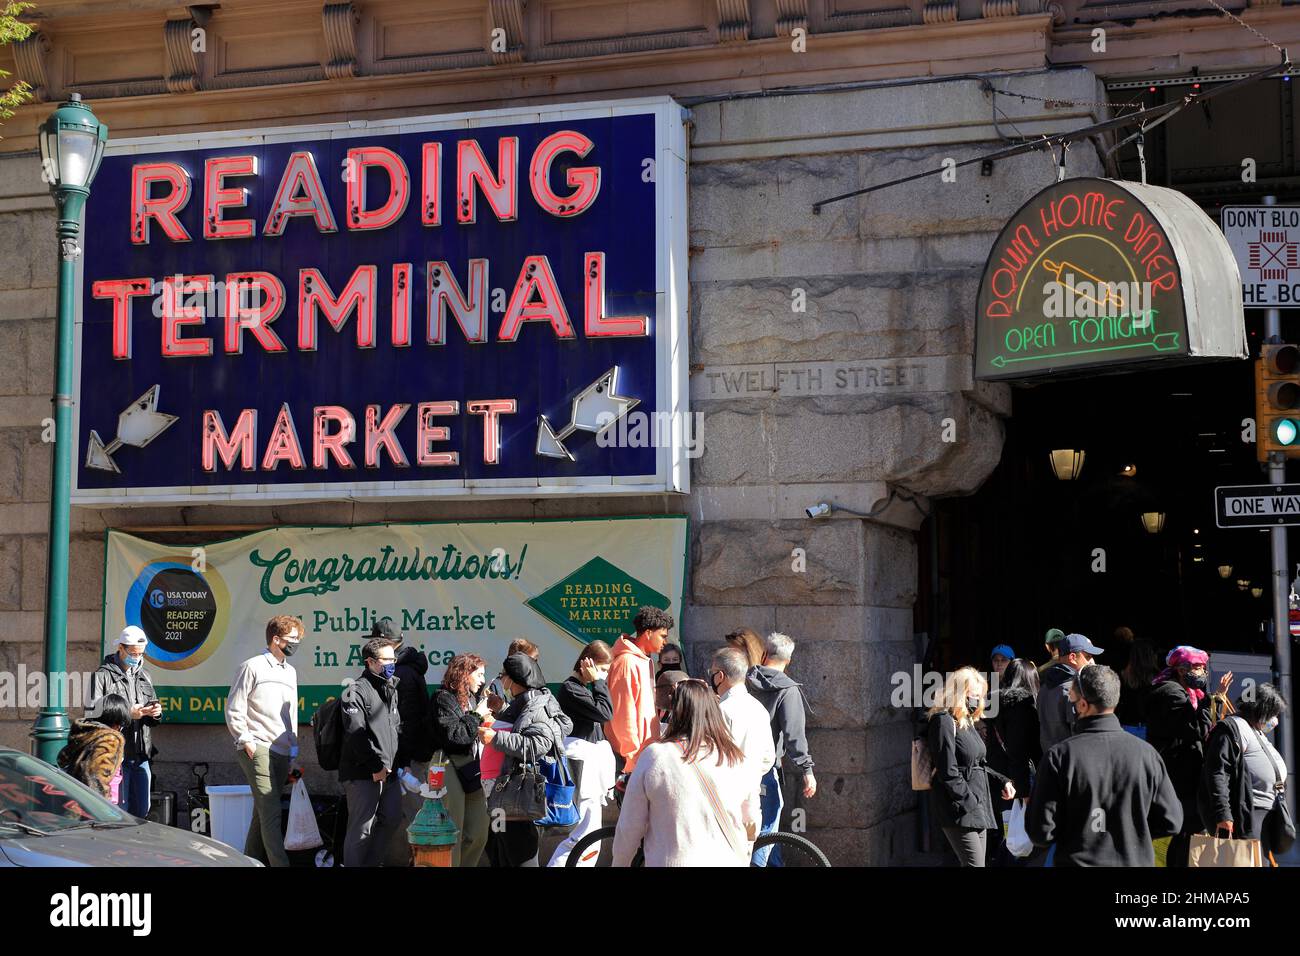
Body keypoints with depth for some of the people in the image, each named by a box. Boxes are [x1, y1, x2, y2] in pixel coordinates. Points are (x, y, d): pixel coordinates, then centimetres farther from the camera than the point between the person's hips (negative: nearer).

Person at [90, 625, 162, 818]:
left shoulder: (144, 676, 18)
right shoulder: (102, 676, -4)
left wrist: (156, 713, 0)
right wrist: (128, 714, -20)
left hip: (141, 756, 6)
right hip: (116, 756, -6)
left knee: (142, 810, 10)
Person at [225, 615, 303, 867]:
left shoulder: (290, 672, 18)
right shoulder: (253, 667, -4)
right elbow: (234, 709, -5)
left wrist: (293, 745, 19)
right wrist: (246, 740, -10)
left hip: (281, 752, 7)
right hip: (257, 750, -7)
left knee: (263, 812, 10)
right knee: (271, 812, -13)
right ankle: (280, 864, -16)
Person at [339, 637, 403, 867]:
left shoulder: (391, 690, 17)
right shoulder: (356, 691, -10)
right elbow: (356, 734, -17)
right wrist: (376, 765, -16)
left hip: (388, 771, 8)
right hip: (363, 775, -8)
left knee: (392, 820, 13)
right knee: (361, 829, -5)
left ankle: (372, 862, 27)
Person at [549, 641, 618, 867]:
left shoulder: (585, 688, 15)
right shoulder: (571, 689, -15)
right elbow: (605, 712, -18)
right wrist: (597, 681, -12)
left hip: (593, 760, 10)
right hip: (583, 763, -10)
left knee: (588, 835, 15)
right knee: (588, 835, -11)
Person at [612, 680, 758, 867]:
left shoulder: (655, 755, -11)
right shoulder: (735, 759, -2)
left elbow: (630, 826, -7)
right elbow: (752, 823, 9)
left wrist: (619, 863, 9)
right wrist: (743, 859, 29)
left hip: (673, 861, -3)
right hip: (729, 861, 3)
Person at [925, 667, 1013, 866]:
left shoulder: (967, 722, 17)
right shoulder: (944, 721, -11)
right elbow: (948, 773, -17)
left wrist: (1002, 781, 8)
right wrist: (970, 804, -17)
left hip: (977, 808, 9)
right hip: (960, 811, -9)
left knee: (977, 862, 9)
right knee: (974, 863, -14)